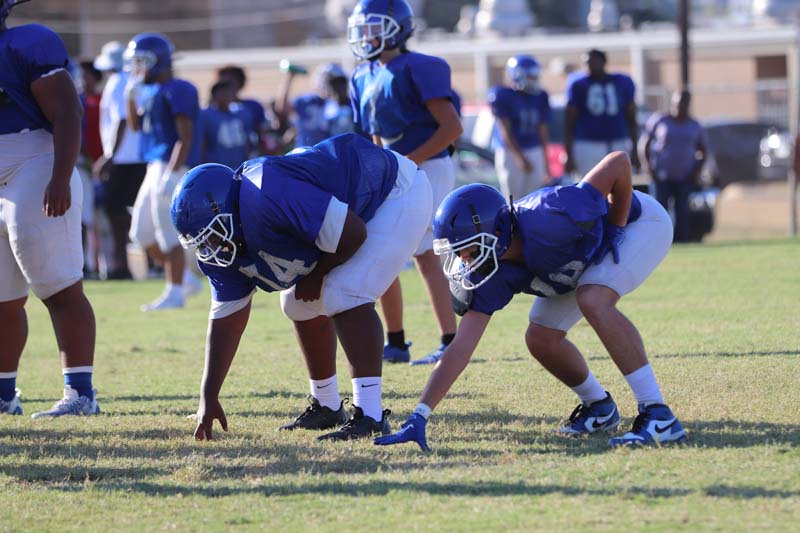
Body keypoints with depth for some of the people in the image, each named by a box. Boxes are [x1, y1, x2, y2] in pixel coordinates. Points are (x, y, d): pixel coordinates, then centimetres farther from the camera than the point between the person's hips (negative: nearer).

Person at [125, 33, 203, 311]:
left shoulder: (177, 91, -13)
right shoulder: (153, 92, 15)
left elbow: (186, 136, -18)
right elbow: (136, 125, 24)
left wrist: (172, 172, -25)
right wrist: (131, 95, 9)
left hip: (172, 166, -10)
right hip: (156, 168, 10)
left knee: (168, 232, -5)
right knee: (142, 233, 12)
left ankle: (175, 292, 3)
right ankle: (186, 278, 19)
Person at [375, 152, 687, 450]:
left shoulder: (547, 222, -42)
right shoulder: (490, 275, -22)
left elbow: (618, 163, -36)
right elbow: (462, 347, -22)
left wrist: (615, 229, -24)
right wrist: (419, 417, -28)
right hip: (588, 254, 7)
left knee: (594, 302, -32)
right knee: (541, 339, 1)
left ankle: (658, 417, -29)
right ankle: (599, 408, 28)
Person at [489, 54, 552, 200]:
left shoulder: (540, 97, 8)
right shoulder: (502, 96, -10)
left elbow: (542, 132, 14)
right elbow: (505, 131, -13)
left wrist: (546, 164, 16)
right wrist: (519, 157, -21)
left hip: (535, 153, 5)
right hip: (510, 154, -5)